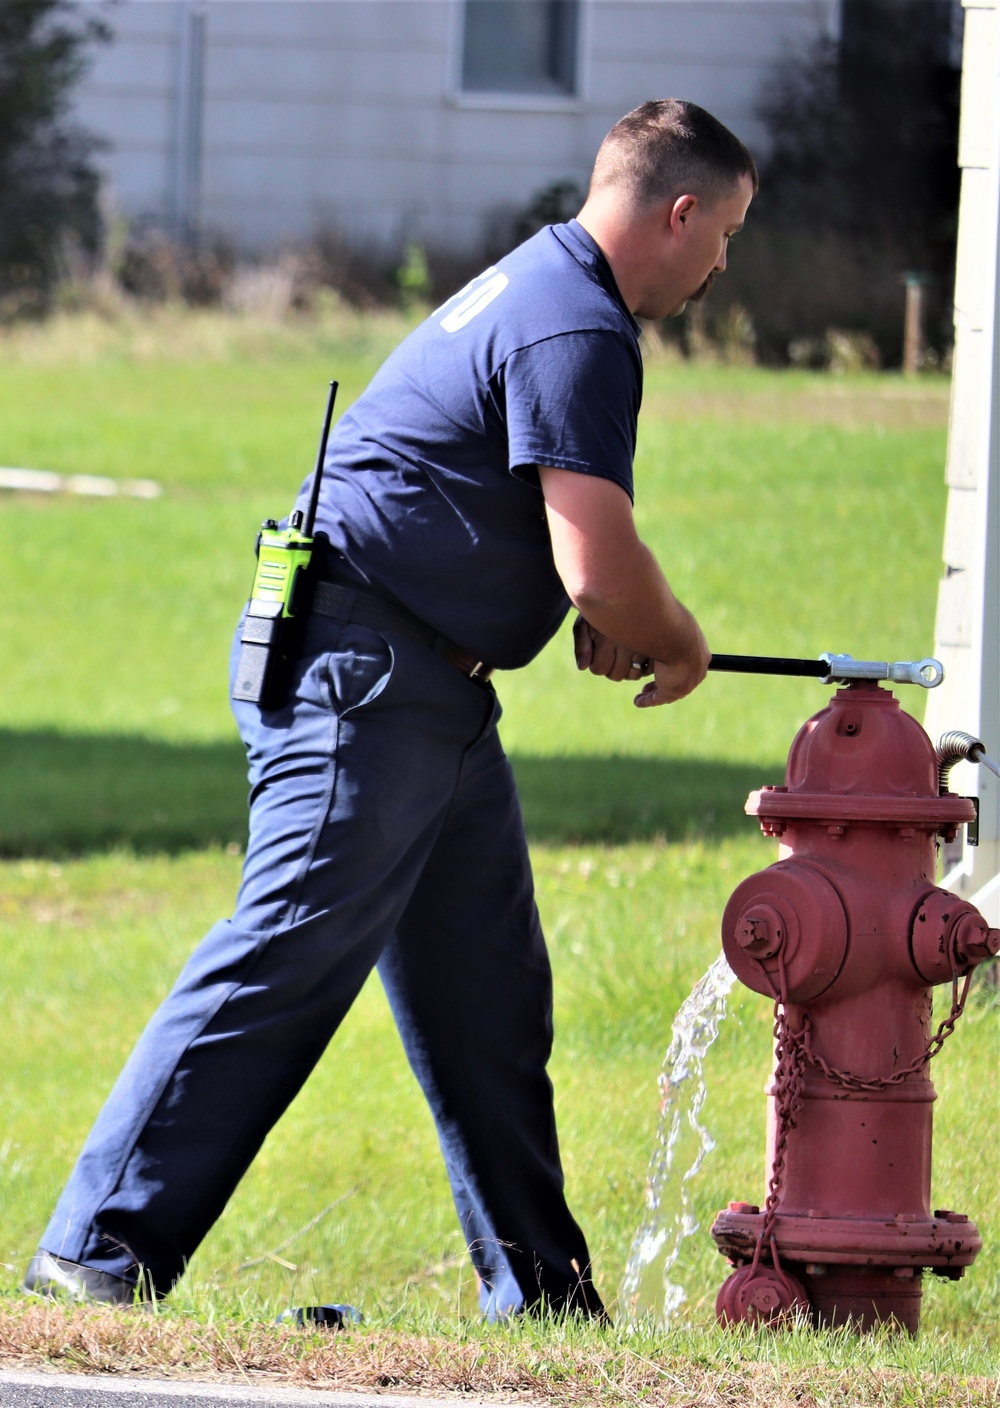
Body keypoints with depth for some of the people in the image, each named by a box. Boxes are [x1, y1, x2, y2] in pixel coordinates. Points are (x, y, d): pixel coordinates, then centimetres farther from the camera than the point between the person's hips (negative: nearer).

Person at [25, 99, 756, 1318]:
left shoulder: (537, 291, 19)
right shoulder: (577, 331, -15)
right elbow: (600, 570, -21)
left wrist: (615, 627, 13)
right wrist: (675, 645, -1)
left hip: (429, 699, 11)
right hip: (359, 678, -11)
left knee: (488, 993, 11)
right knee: (286, 963, -12)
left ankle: (539, 1288, 15)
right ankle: (98, 1251, -11)